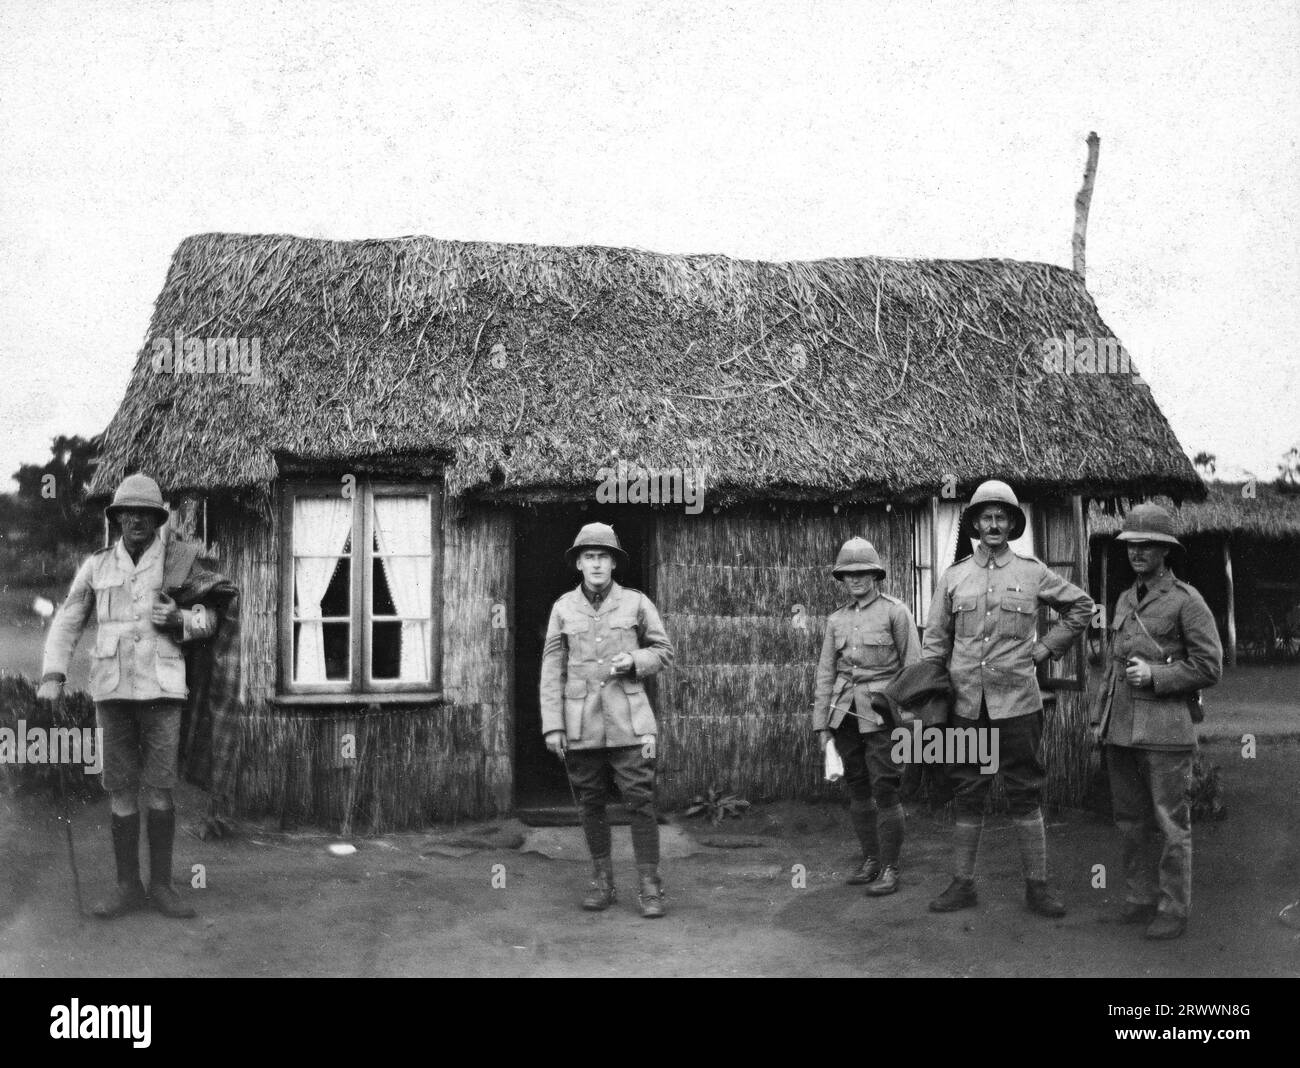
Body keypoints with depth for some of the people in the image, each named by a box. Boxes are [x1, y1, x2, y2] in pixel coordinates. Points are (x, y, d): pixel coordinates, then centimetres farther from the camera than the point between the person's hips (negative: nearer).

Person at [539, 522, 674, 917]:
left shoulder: (636, 603, 2)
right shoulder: (564, 608, 5)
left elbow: (663, 651, 10)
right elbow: (552, 669, 5)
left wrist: (633, 661, -11)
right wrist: (552, 725, 0)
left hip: (628, 721, -1)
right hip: (580, 723, 2)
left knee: (641, 802, -5)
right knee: (591, 804, 8)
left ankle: (650, 887, 2)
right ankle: (601, 881, 21)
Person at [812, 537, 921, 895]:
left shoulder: (895, 611, -2)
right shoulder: (837, 619, 12)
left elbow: (913, 665, -3)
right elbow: (825, 671, 14)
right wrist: (822, 723, 10)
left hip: (882, 711, -5)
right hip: (845, 714, 5)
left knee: (885, 789, -6)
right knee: (857, 788, 10)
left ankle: (890, 869, 3)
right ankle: (870, 859, 23)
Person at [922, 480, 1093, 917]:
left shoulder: (1033, 573, 4)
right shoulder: (954, 577, 7)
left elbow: (1081, 606, 16)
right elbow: (935, 640, 8)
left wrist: (1046, 647, 7)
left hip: (1016, 701, -1)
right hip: (965, 703, 1)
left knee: (1025, 794, 3)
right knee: (966, 794, 7)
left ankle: (1037, 885, 10)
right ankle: (962, 883, 15)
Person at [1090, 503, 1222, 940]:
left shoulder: (1187, 600, -6)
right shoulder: (1125, 601, 14)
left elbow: (1209, 667, -7)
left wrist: (1155, 675, -16)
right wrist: (1099, 717, 15)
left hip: (1165, 729, -6)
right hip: (1121, 728, 6)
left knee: (1170, 822, 0)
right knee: (1130, 820, 12)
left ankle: (1174, 910, 8)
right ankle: (1140, 896, 23)